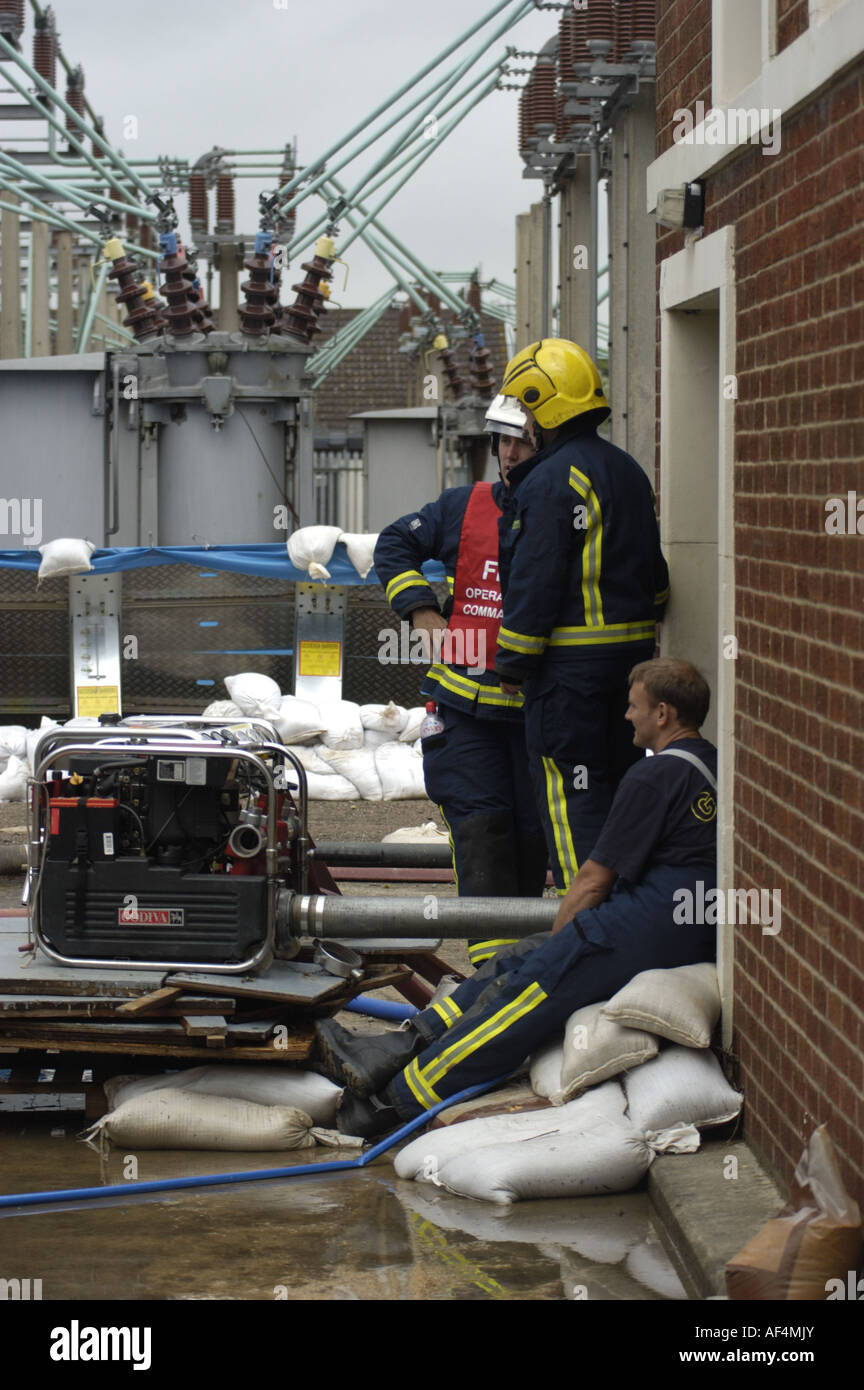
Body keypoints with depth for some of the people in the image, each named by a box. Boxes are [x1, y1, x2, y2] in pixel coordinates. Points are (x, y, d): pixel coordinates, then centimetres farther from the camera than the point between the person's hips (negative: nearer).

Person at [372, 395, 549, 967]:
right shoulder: (463, 507, 4)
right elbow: (395, 545, 17)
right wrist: (421, 611, 4)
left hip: (541, 702, -1)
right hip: (467, 700, 1)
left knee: (534, 826, 8)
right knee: (481, 822, -5)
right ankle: (491, 951, -5)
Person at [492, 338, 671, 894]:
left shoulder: (552, 480, -15)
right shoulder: (629, 471, 14)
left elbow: (536, 582, -16)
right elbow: (654, 572, 19)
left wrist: (513, 663, -9)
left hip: (570, 661, -9)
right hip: (631, 651, 9)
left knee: (569, 793, -3)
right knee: (617, 780, 15)